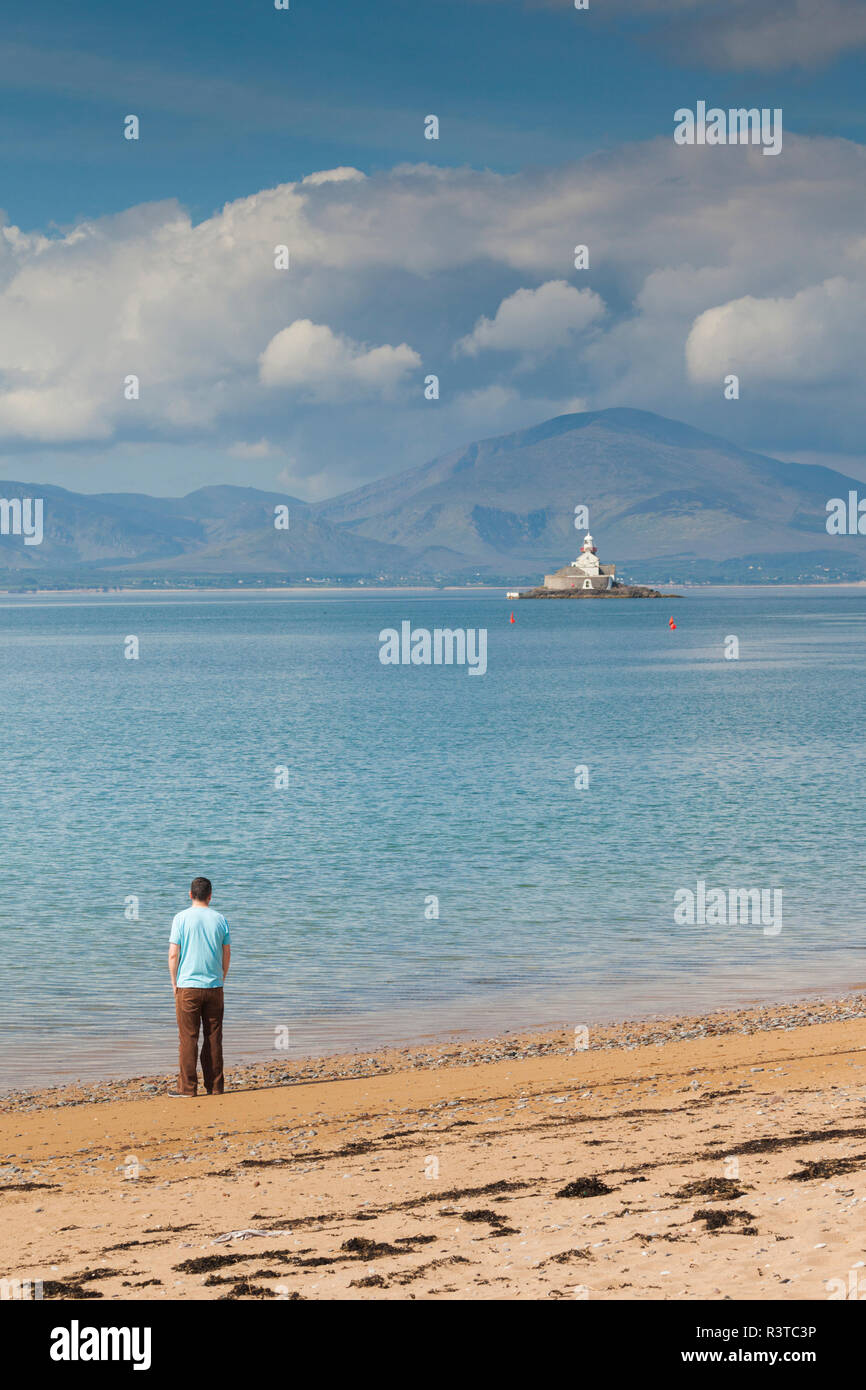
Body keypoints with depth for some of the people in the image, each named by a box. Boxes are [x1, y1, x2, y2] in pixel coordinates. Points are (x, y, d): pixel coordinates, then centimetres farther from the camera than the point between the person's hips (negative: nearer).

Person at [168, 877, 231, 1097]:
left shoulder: (182, 918, -5)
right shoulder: (219, 919, 3)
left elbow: (173, 955, -8)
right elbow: (227, 955, 7)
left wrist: (174, 983, 3)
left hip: (187, 986, -3)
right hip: (214, 987, 3)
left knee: (188, 1038, 1)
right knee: (213, 1038, 8)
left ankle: (188, 1086, 0)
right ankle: (215, 1085, 10)